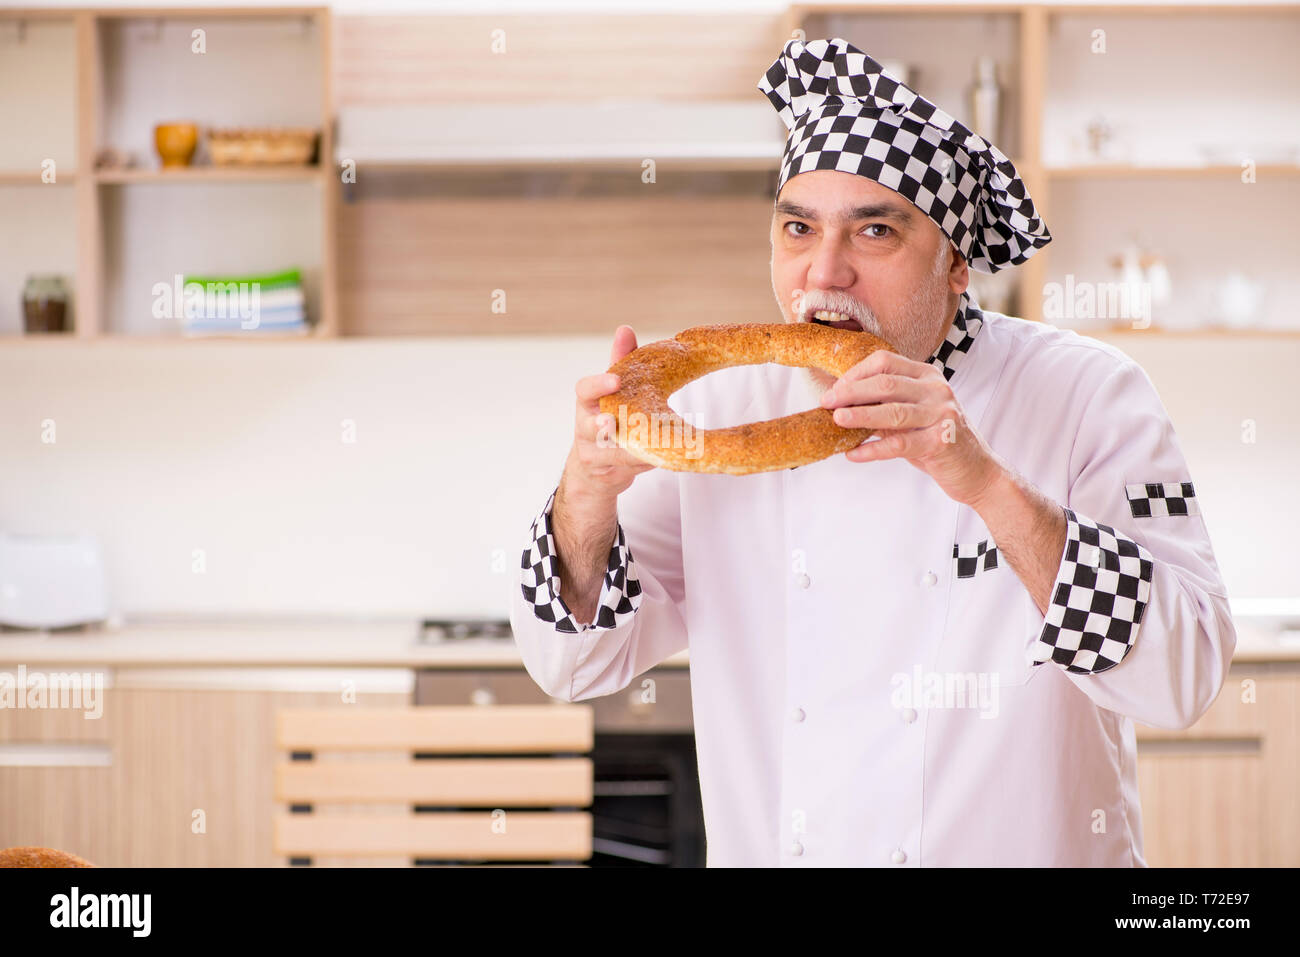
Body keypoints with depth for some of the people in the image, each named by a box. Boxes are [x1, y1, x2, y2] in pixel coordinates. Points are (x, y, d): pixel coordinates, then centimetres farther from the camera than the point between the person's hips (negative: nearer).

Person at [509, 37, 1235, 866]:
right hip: (764, 851, 3)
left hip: (1025, 852, -3)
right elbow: (575, 665, 2)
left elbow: (1186, 674, -16)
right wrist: (592, 490, -16)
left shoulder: (1086, 397, -6)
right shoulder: (722, 408, 1)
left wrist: (987, 483, -25)